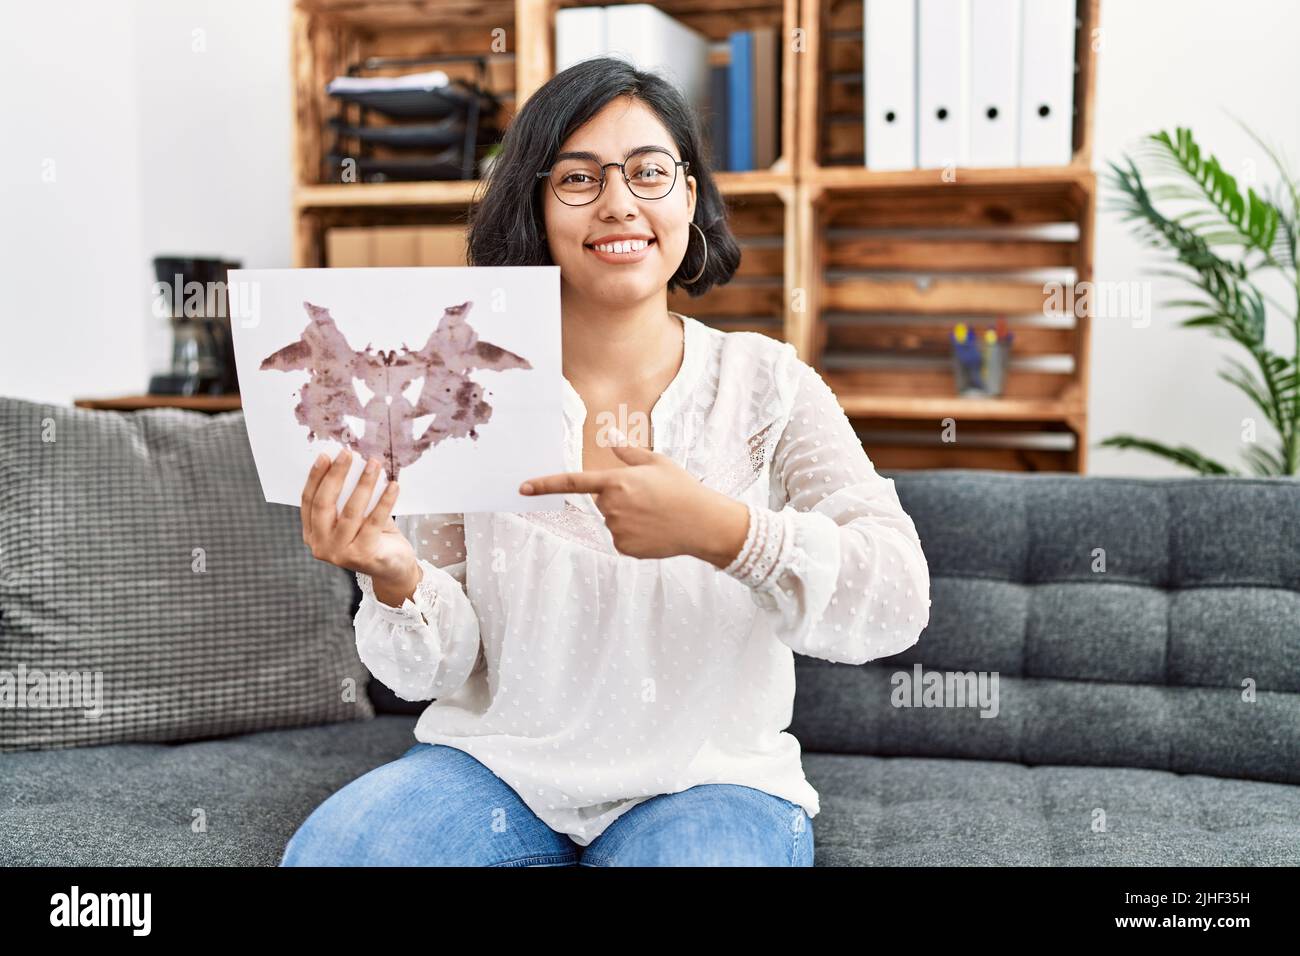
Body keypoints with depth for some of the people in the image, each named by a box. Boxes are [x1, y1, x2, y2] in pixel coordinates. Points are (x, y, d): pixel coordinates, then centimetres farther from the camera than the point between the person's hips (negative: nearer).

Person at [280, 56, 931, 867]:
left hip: (706, 778, -1)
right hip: (497, 762, 2)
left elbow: (897, 603, -16)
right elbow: (437, 666, -3)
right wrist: (396, 581, -26)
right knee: (326, 853, -22)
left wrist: (721, 529, -32)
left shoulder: (769, 384, -4)